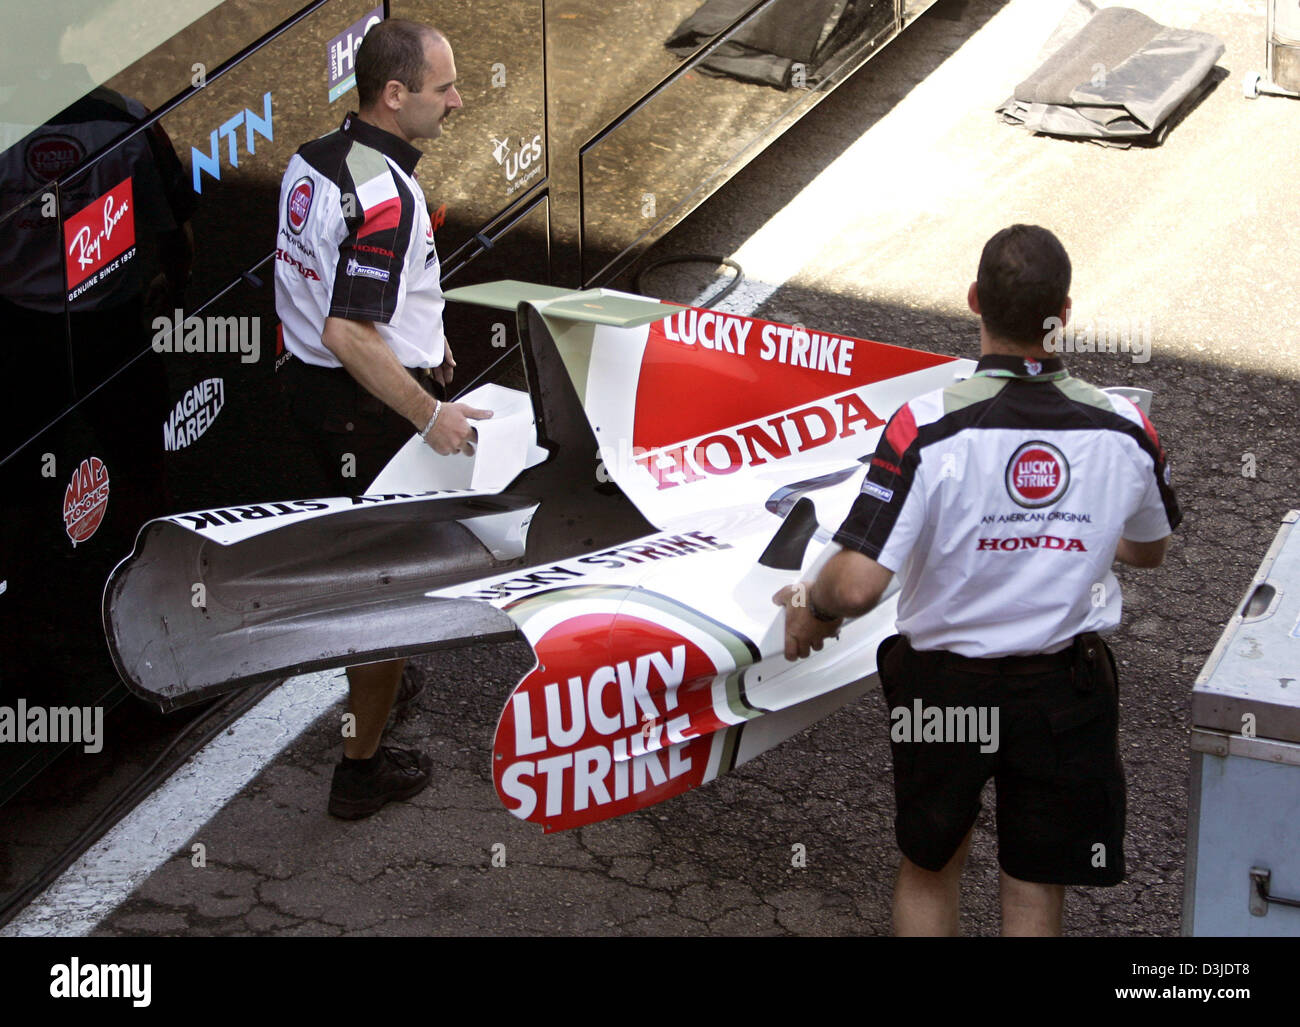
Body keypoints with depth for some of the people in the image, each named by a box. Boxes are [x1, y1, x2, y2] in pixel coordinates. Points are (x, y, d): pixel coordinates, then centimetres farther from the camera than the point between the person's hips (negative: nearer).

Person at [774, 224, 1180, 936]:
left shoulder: (928, 428, -23)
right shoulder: (1124, 430, -12)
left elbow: (857, 586, -26)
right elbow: (1149, 551, 9)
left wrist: (810, 606, -4)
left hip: (945, 684, -1)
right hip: (1067, 691, 2)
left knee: (929, 865, 23)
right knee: (1036, 892, 15)